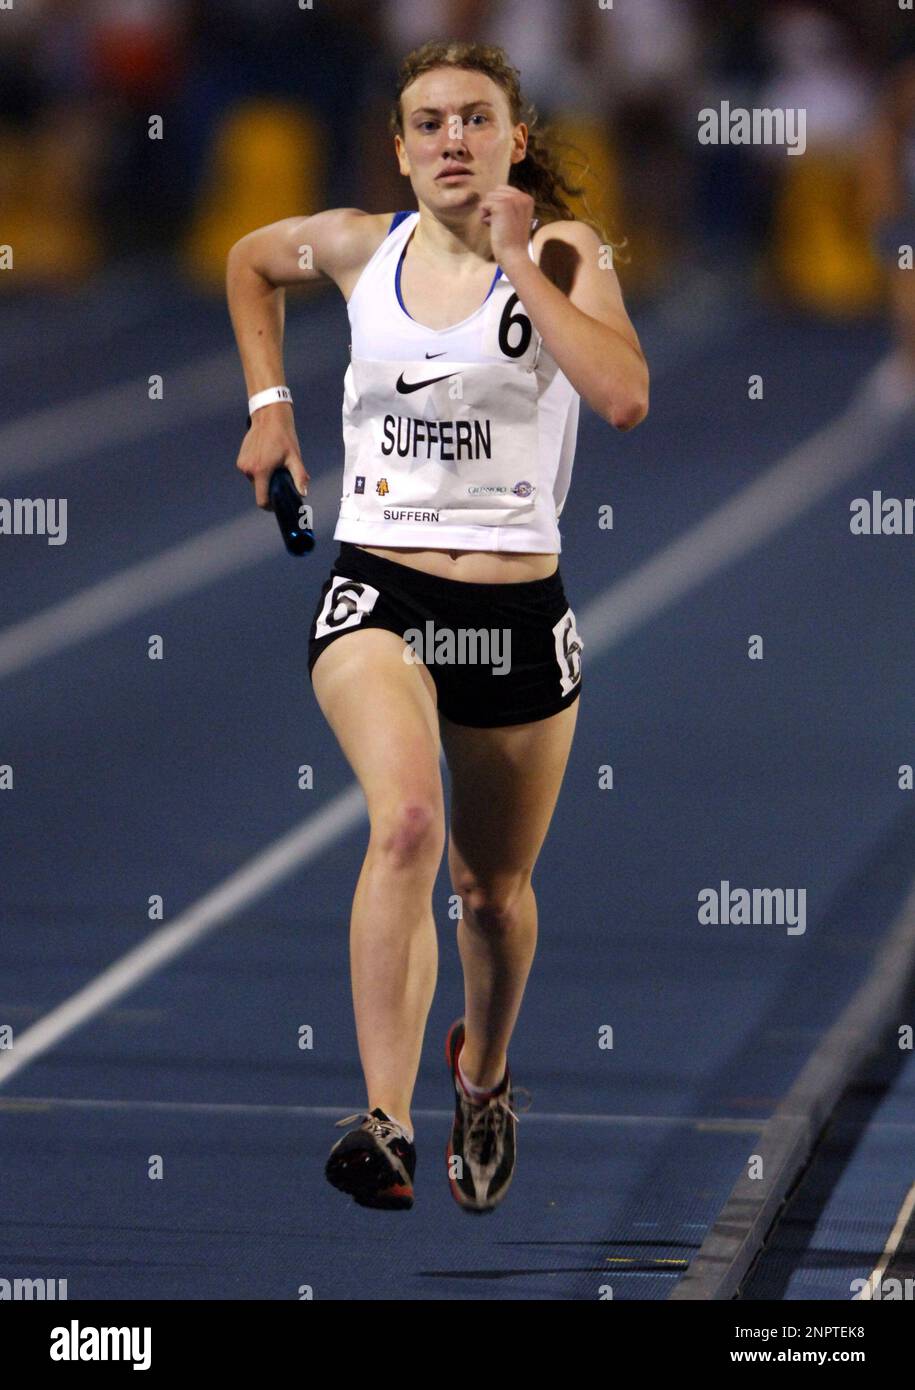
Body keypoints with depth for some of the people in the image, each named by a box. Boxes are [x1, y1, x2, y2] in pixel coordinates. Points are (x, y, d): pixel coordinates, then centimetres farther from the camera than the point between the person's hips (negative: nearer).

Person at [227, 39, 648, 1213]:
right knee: (408, 819, -29)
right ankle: (385, 1121, -36)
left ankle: (483, 1074, 49)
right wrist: (269, 401, 18)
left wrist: (523, 265, -18)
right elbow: (250, 260, 26)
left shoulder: (563, 255, -4)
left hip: (519, 609, 1)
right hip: (377, 590, -1)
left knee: (495, 887, 16)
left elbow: (625, 397, -22)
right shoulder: (358, 247, 2)